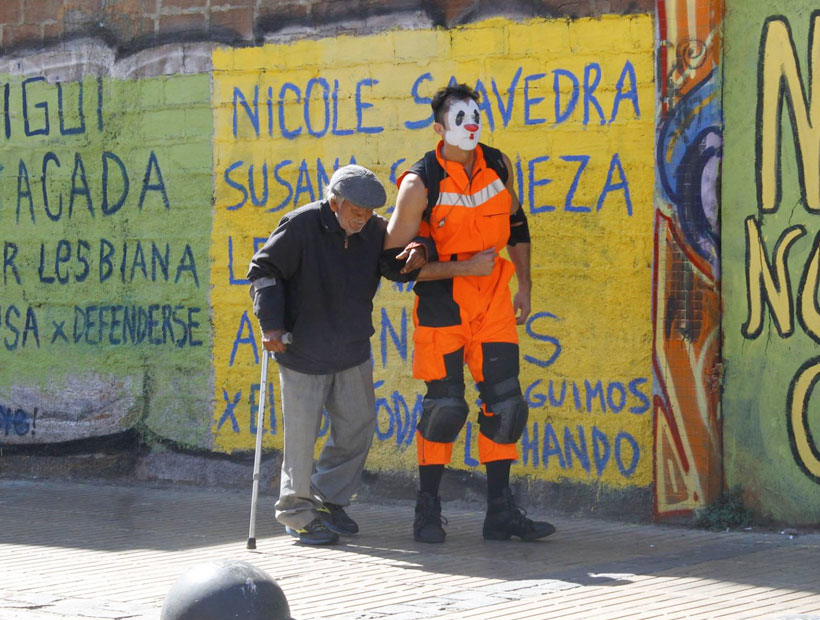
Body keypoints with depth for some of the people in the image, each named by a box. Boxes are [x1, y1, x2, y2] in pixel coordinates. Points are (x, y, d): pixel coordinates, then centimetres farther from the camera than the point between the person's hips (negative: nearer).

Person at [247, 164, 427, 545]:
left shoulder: (374, 231, -2)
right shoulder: (301, 226, -17)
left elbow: (396, 264, 12)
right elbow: (264, 270, -11)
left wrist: (417, 253, -13)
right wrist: (271, 324, -19)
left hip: (353, 351, 5)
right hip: (302, 352, -5)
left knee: (357, 428, 10)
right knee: (302, 434, -1)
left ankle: (328, 499, 28)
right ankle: (297, 512, 16)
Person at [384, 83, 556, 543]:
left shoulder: (499, 166, 1)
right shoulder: (420, 183, -14)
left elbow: (516, 224, 17)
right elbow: (396, 259, -14)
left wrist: (524, 286, 13)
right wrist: (464, 267, -17)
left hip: (493, 301, 5)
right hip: (442, 303, -5)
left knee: (505, 402, 1)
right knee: (445, 405, -4)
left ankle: (501, 511, 9)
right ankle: (428, 509, 11)